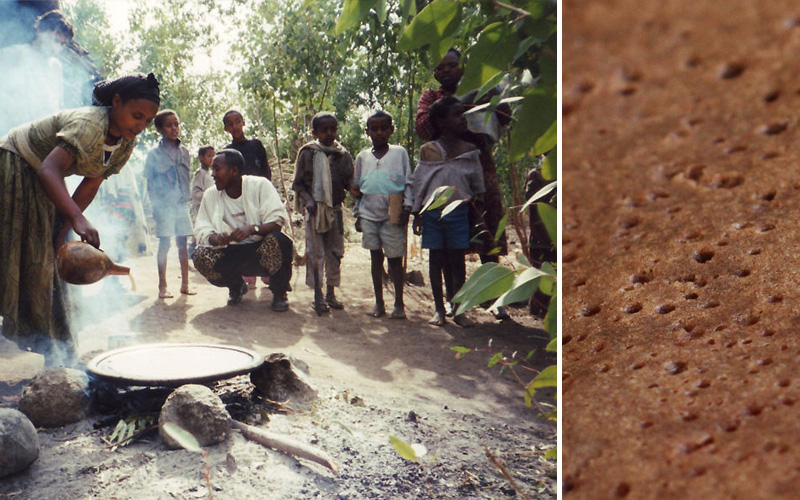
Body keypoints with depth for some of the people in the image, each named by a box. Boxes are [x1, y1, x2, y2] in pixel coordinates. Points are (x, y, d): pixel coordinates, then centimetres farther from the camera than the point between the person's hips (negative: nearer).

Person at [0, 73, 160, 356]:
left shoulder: (126, 145, -10)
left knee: (50, 256, 6)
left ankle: (47, 343, 14)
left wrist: (66, 226, -11)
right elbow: (49, 170, -45)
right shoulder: (89, 124, -35)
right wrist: (77, 219, -56)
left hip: (42, 186, 8)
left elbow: (90, 186, -5)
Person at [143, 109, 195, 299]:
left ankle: (185, 283, 14)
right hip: (164, 205, -3)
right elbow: (151, 183, 0)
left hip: (182, 204, 4)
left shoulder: (184, 152, 10)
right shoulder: (154, 154, -1)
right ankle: (162, 286, 5)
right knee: (164, 243, -2)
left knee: (183, 243, 7)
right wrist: (155, 205, -6)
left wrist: (188, 199, 9)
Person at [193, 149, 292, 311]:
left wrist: (252, 228, -37)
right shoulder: (210, 195, 0)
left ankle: (279, 293, -8)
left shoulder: (260, 185, -10)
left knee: (277, 240, -36)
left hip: (262, 249, -3)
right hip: (234, 253, 4)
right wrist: (214, 238, -29)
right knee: (200, 255, -23)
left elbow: (279, 220, -19)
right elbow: (201, 230, -4)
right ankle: (236, 286, 9)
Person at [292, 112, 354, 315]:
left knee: (335, 253, 10)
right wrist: (308, 199, -15)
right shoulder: (308, 153, -1)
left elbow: (349, 183, 7)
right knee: (316, 253, -1)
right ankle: (318, 296, 8)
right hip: (315, 208, -3)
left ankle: (331, 294, 22)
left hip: (335, 208, 3)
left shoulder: (342, 155, 5)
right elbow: (298, 183, 0)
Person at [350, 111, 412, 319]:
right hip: (369, 215, 3)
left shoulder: (399, 153, 3)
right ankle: (379, 302, 16)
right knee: (375, 256, 8)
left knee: (395, 258, 1)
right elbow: (357, 187, 18)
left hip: (392, 216, -3)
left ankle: (399, 304, 10)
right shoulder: (362, 157, 11)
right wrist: (357, 203, 8)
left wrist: (407, 208, -6)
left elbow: (408, 183, 3)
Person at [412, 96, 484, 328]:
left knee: (458, 261, 4)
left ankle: (459, 311, 14)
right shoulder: (427, 150, 0)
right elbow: (419, 184, 4)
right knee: (436, 260, 7)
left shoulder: (469, 150, 3)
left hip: (458, 213, 1)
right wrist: (416, 215, 3)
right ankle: (439, 309, 18)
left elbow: (477, 185, 9)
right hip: (432, 213, 0)